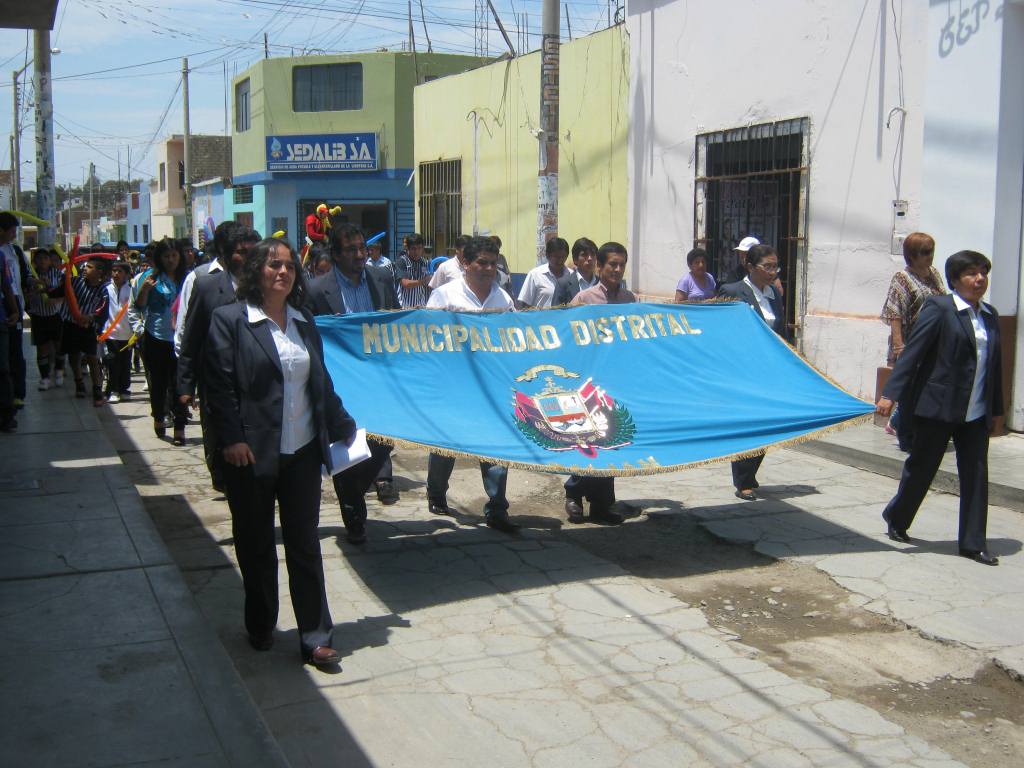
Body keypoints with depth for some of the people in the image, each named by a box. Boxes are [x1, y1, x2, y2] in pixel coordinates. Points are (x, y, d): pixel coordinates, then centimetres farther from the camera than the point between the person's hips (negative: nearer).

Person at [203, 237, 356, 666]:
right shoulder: (230, 320, -4)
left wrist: (342, 426, 19)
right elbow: (220, 385, -9)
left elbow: (322, 384, 18)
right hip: (252, 454, -4)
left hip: (302, 453, 4)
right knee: (256, 546, 10)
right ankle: (261, 628, 28)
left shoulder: (305, 323, 12)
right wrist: (231, 439, -17)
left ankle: (315, 638, 12)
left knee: (305, 545, 7)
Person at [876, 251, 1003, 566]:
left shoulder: (989, 315, 12)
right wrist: (891, 393, -20)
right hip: (938, 406, -6)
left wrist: (997, 410, 15)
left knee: (976, 475, 5)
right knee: (921, 467, 6)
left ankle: (973, 543, 11)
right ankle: (896, 518, 29)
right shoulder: (938, 308, -8)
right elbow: (912, 352, -13)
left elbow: (994, 364, 15)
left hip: (976, 412, 6)